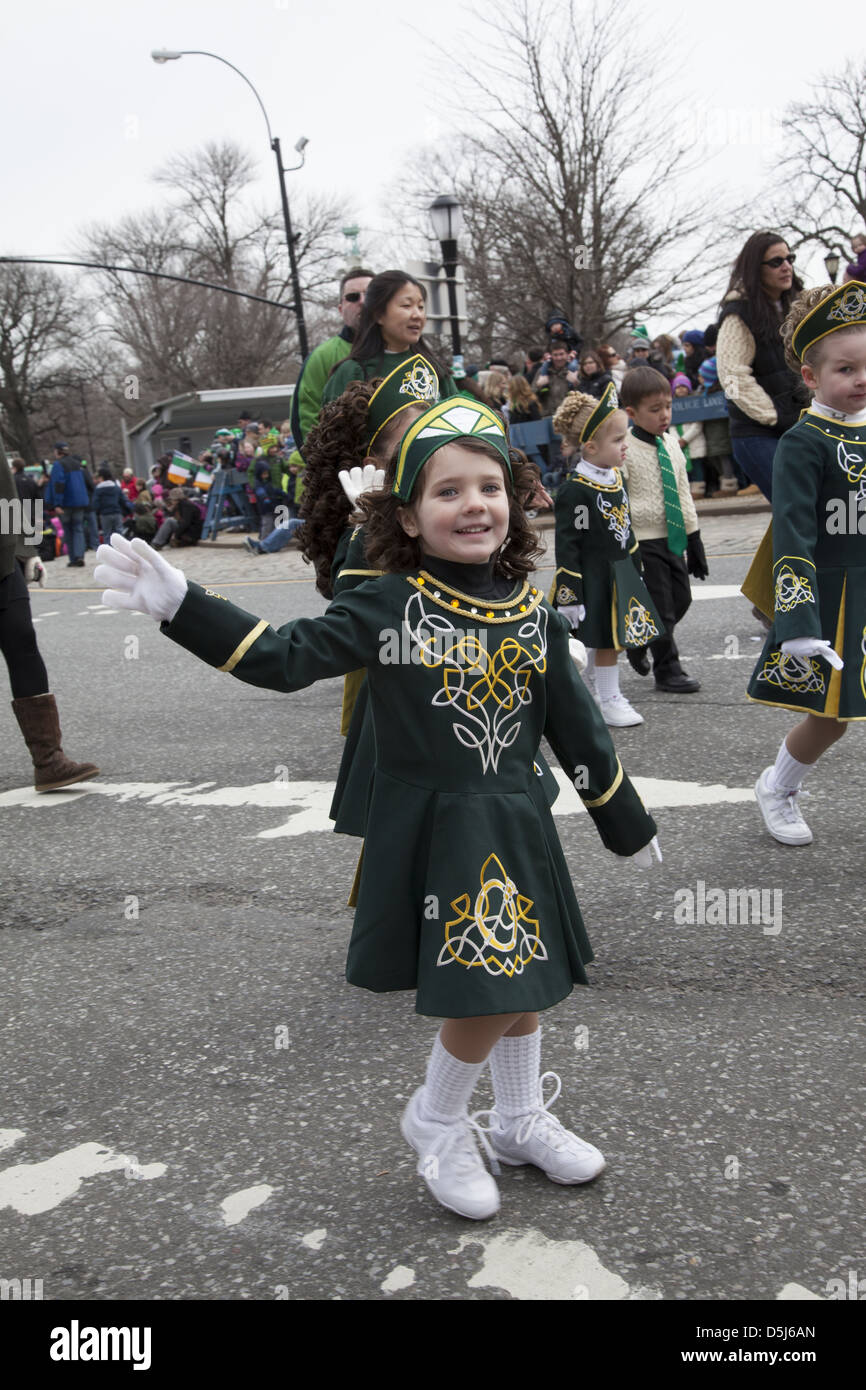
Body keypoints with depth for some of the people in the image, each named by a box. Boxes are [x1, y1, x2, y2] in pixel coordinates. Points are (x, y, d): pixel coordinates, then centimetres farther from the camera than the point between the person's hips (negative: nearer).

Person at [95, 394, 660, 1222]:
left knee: (526, 980, 16)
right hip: (433, 834, -5)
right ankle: (436, 1124, 25)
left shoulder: (531, 612, 2)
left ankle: (520, 1121, 41)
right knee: (482, 1000, -4)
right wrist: (179, 604, -33)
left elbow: (574, 726, 9)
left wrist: (627, 824, 16)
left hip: (518, 827, 5)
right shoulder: (390, 606, -11)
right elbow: (287, 656, -21)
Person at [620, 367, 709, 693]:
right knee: (661, 607, -1)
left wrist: (694, 539, 13)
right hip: (644, 541, -7)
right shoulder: (624, 449, -13)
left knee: (681, 599, 12)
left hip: (673, 538, 7)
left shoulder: (671, 443, 8)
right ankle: (667, 670, 14)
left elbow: (683, 493, 14)